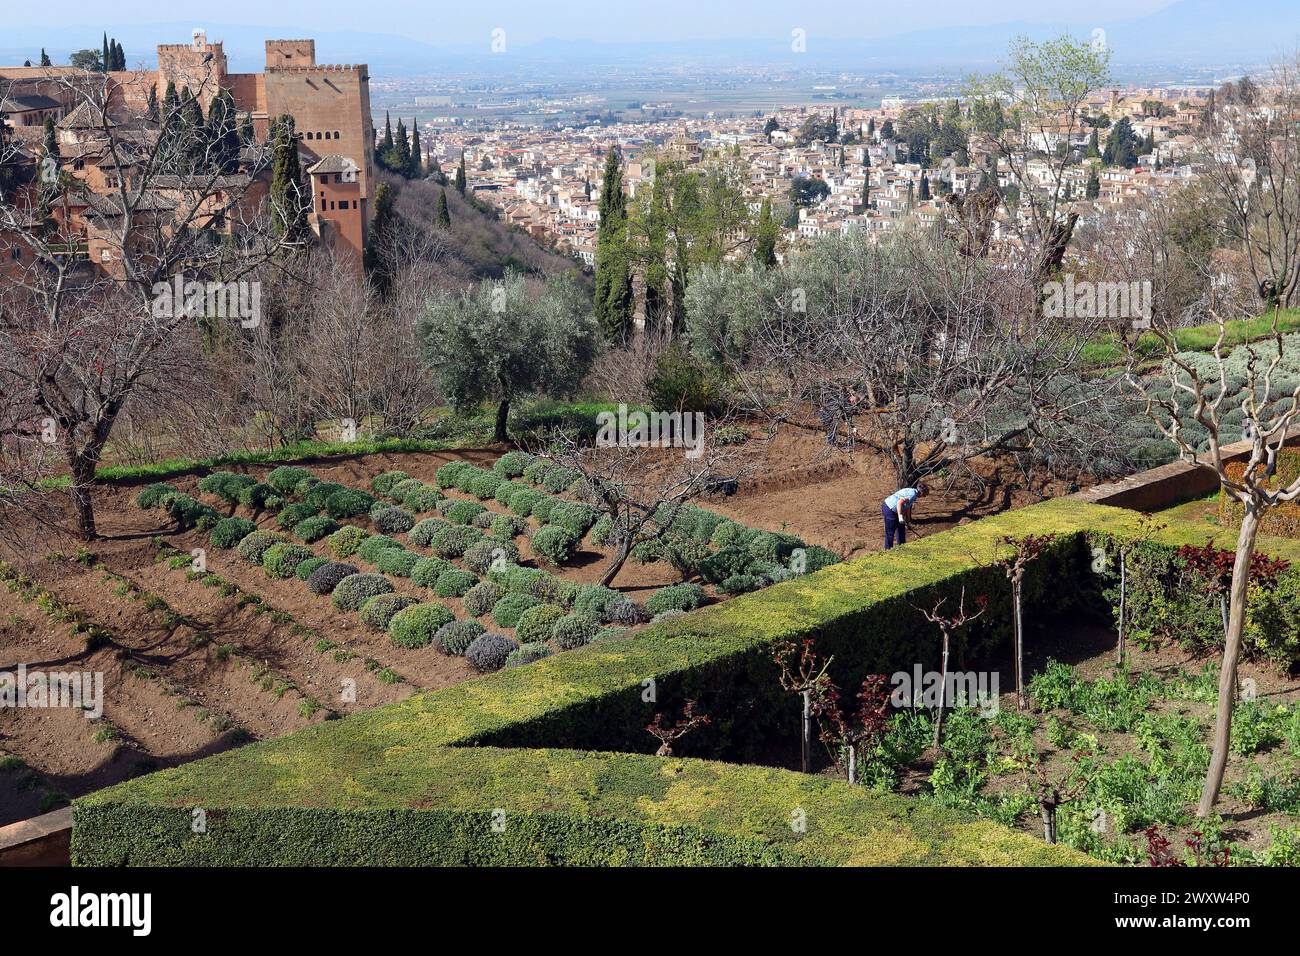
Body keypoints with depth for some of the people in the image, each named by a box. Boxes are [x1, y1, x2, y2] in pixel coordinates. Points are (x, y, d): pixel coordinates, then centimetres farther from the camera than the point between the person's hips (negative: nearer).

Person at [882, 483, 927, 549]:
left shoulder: (912, 492, 12)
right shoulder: (913, 494, -19)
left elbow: (907, 508, 21)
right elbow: (899, 503, -30)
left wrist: (908, 521, 26)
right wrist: (900, 517, -29)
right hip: (889, 510, -11)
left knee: (901, 528, 20)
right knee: (890, 532, -1)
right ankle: (888, 549, 9)